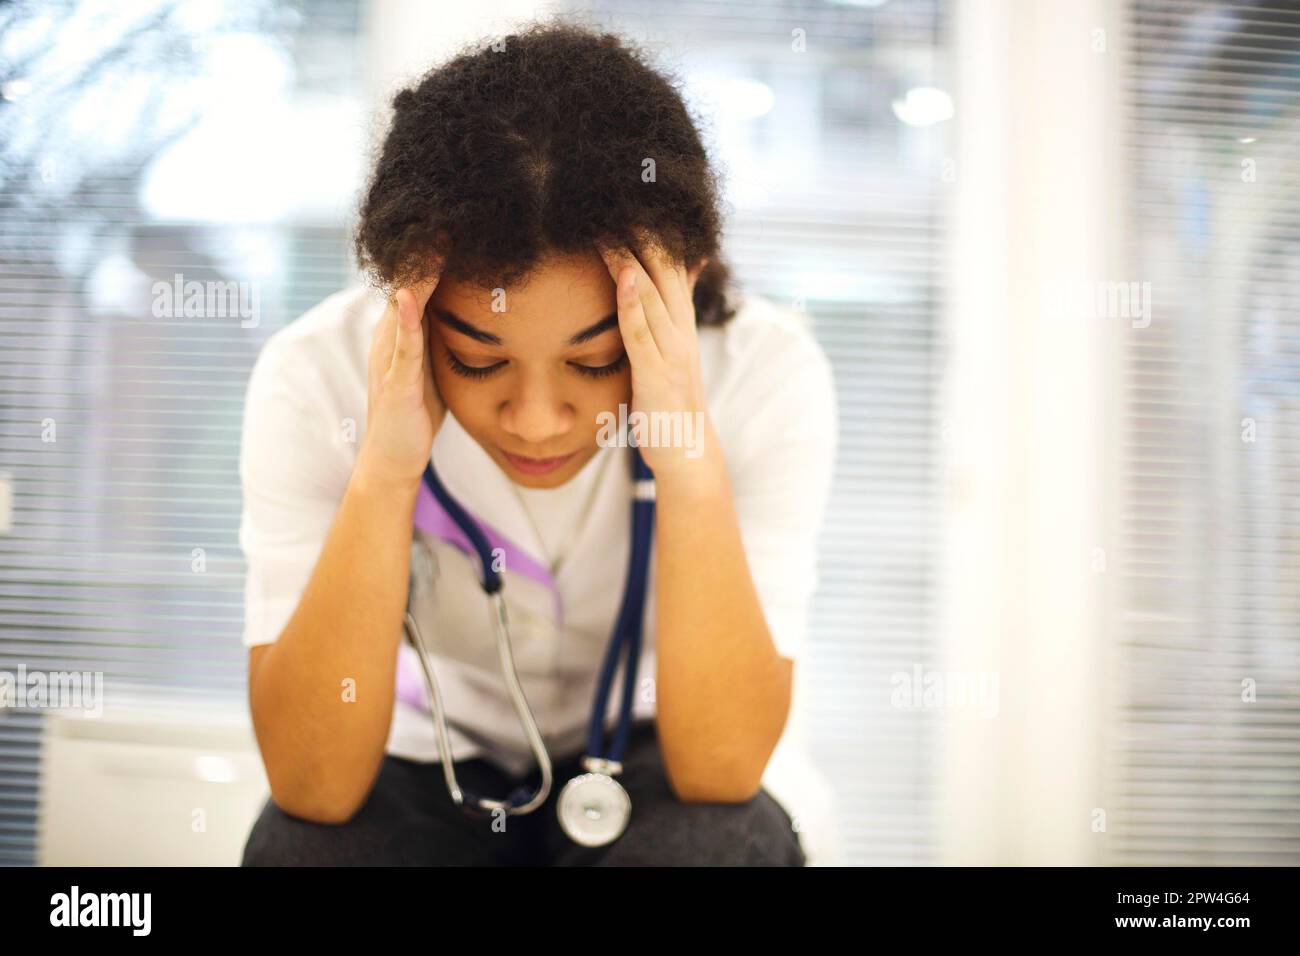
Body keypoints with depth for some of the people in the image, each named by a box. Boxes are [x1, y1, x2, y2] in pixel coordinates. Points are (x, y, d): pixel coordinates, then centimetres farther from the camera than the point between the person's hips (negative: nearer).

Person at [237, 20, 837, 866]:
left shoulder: (769, 375, -22)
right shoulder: (317, 379, -22)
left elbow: (723, 771, -25)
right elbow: (314, 788, -26)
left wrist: (692, 464, -37)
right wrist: (381, 476, -37)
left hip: (646, 771, 1)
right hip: (429, 771, 0)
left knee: (716, 842, -30)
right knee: (299, 849, -29)